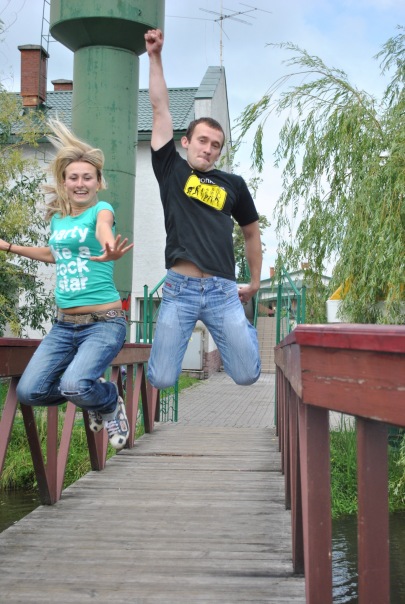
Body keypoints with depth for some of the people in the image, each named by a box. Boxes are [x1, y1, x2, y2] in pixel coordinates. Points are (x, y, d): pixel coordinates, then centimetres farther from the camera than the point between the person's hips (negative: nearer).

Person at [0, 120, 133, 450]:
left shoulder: (101, 209, -8)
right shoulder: (58, 217, 10)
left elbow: (103, 226, -34)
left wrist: (107, 248, -58)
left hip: (104, 322, -6)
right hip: (64, 324, 6)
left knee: (73, 385, -28)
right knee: (29, 392, -7)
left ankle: (111, 404, 7)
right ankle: (91, 395, 20)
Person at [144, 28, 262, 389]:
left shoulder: (233, 184, 13)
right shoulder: (171, 169, 9)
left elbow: (252, 233, 23)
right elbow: (160, 108, 7)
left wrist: (255, 283, 23)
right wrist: (155, 56, 5)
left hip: (223, 291, 2)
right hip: (179, 289, -1)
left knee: (247, 376, 0)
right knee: (162, 380, -7)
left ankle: (244, 328, 33)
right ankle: (178, 337, 27)